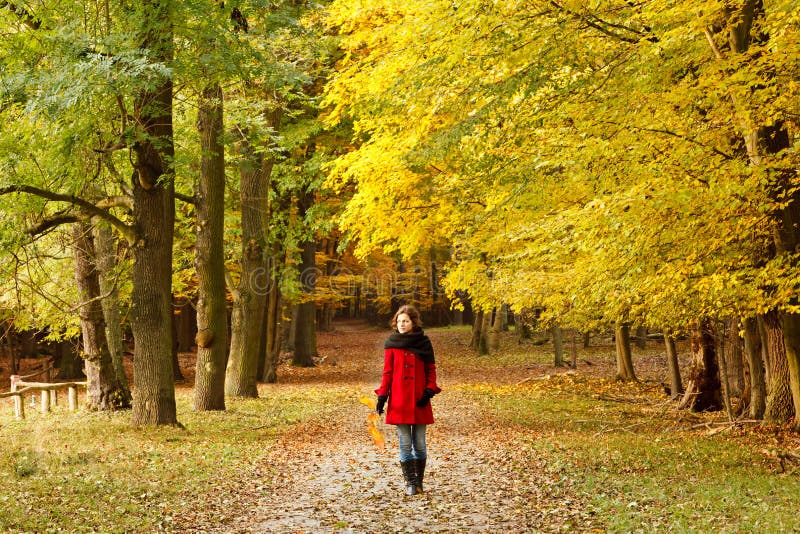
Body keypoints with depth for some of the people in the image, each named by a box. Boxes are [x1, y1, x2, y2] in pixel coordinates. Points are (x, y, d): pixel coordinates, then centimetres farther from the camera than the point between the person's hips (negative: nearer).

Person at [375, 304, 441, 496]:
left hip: (419, 401, 1)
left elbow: (431, 370, 7)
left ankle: (419, 481, 20)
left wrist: (429, 391, -7)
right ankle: (410, 483, 8)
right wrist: (382, 396, -4)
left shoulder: (424, 343, 4)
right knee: (405, 444, 0)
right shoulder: (392, 344, 2)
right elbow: (387, 372, 4)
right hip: (399, 400, -1)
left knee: (420, 444, 6)